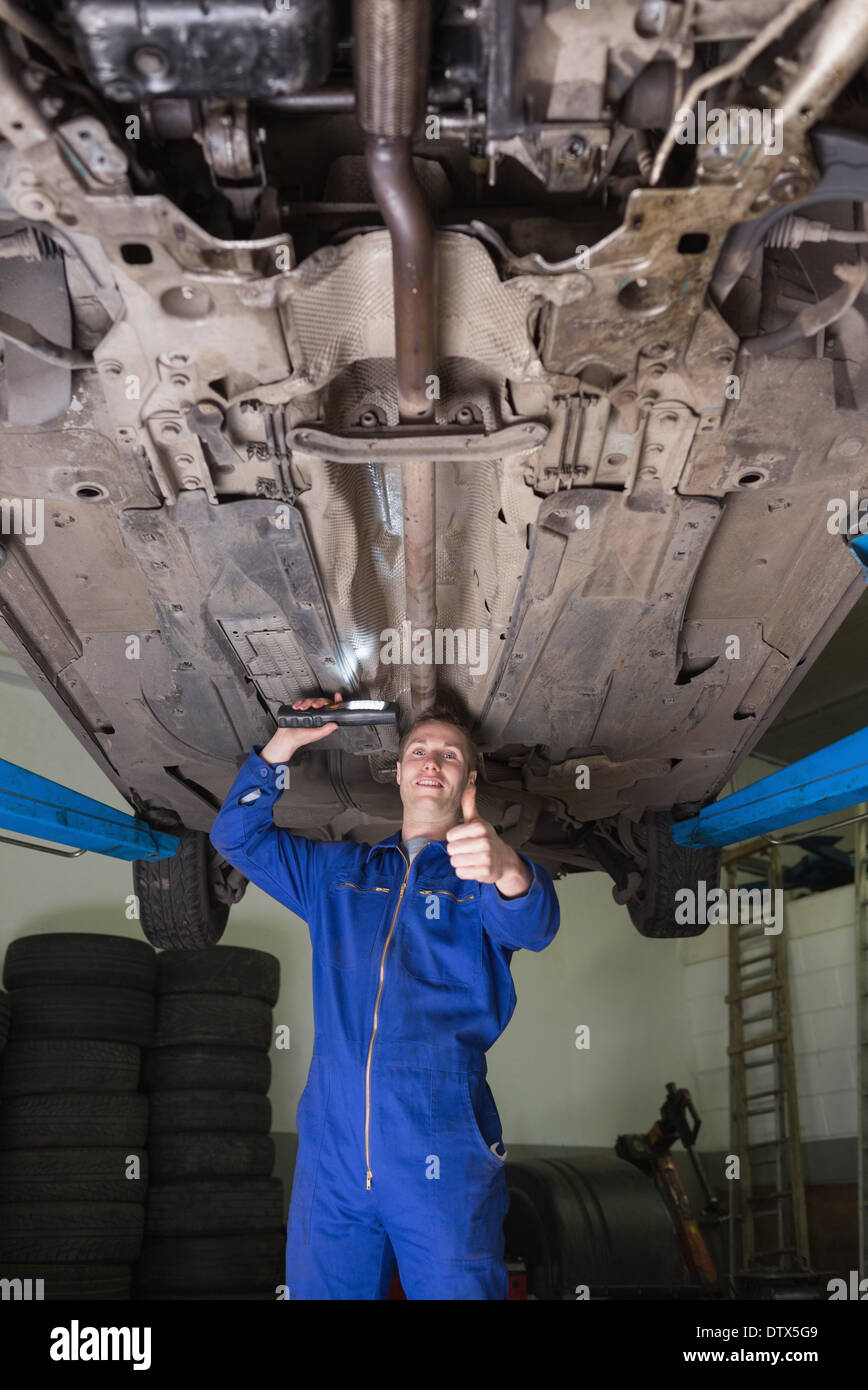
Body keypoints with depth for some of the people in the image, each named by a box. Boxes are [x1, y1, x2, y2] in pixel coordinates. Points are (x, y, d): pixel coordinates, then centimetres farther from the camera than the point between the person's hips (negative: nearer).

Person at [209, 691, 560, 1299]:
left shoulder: (482, 877, 5)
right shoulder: (337, 871, 19)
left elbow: (534, 924, -16)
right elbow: (237, 834, 21)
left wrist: (507, 870, -41)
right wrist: (282, 745, 6)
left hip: (445, 1161, -3)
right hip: (331, 1156, 3)